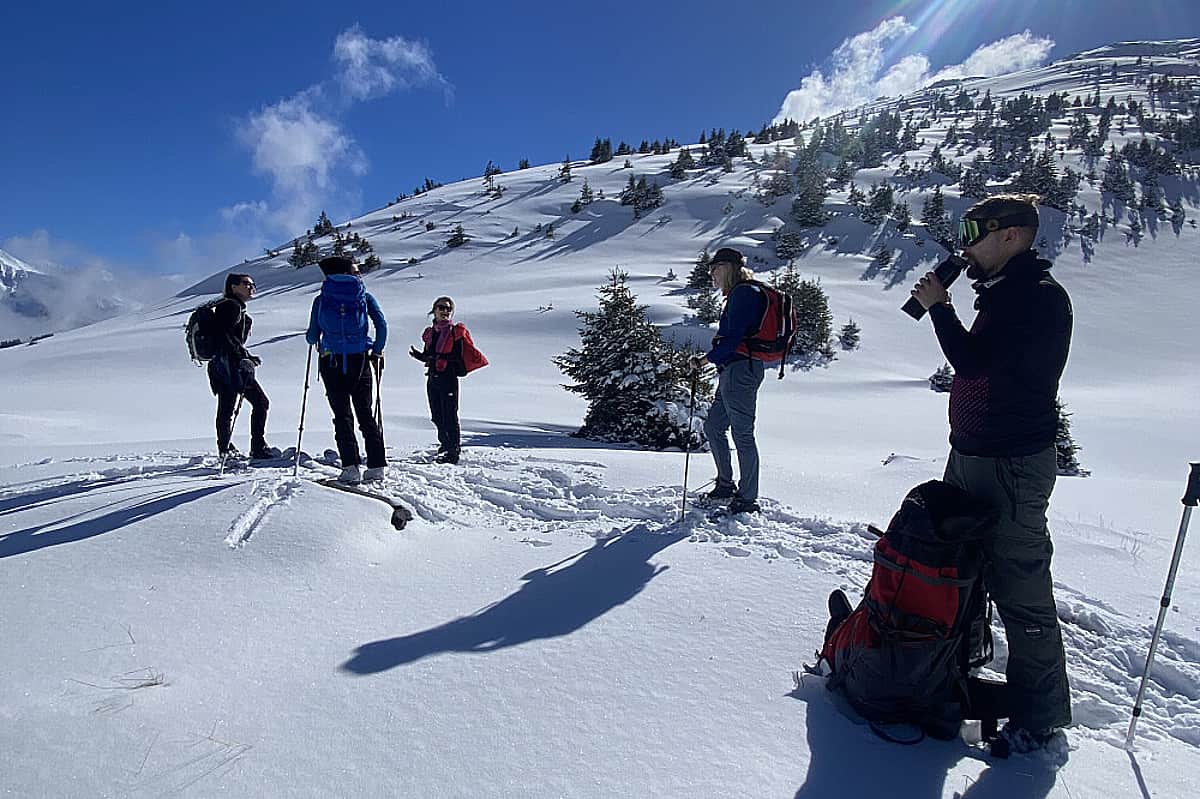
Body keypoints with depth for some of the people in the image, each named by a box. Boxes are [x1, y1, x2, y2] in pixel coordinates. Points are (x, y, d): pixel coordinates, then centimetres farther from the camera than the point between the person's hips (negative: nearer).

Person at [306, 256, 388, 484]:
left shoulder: (321, 299, 6)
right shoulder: (364, 296, 6)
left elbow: (312, 336, 5)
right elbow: (382, 325, -5)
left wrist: (315, 340, 28)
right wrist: (377, 352, 6)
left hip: (332, 363, 0)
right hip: (361, 361, 1)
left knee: (343, 416, 3)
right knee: (367, 414, 6)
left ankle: (351, 467, -4)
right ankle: (376, 465, 2)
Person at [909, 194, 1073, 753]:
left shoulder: (1039, 295, -15)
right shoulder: (1004, 291, 15)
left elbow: (970, 359, -24)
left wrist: (938, 305, -10)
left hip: (1013, 467, -10)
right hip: (973, 456, 10)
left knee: (1019, 589, -1)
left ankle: (1042, 712, 15)